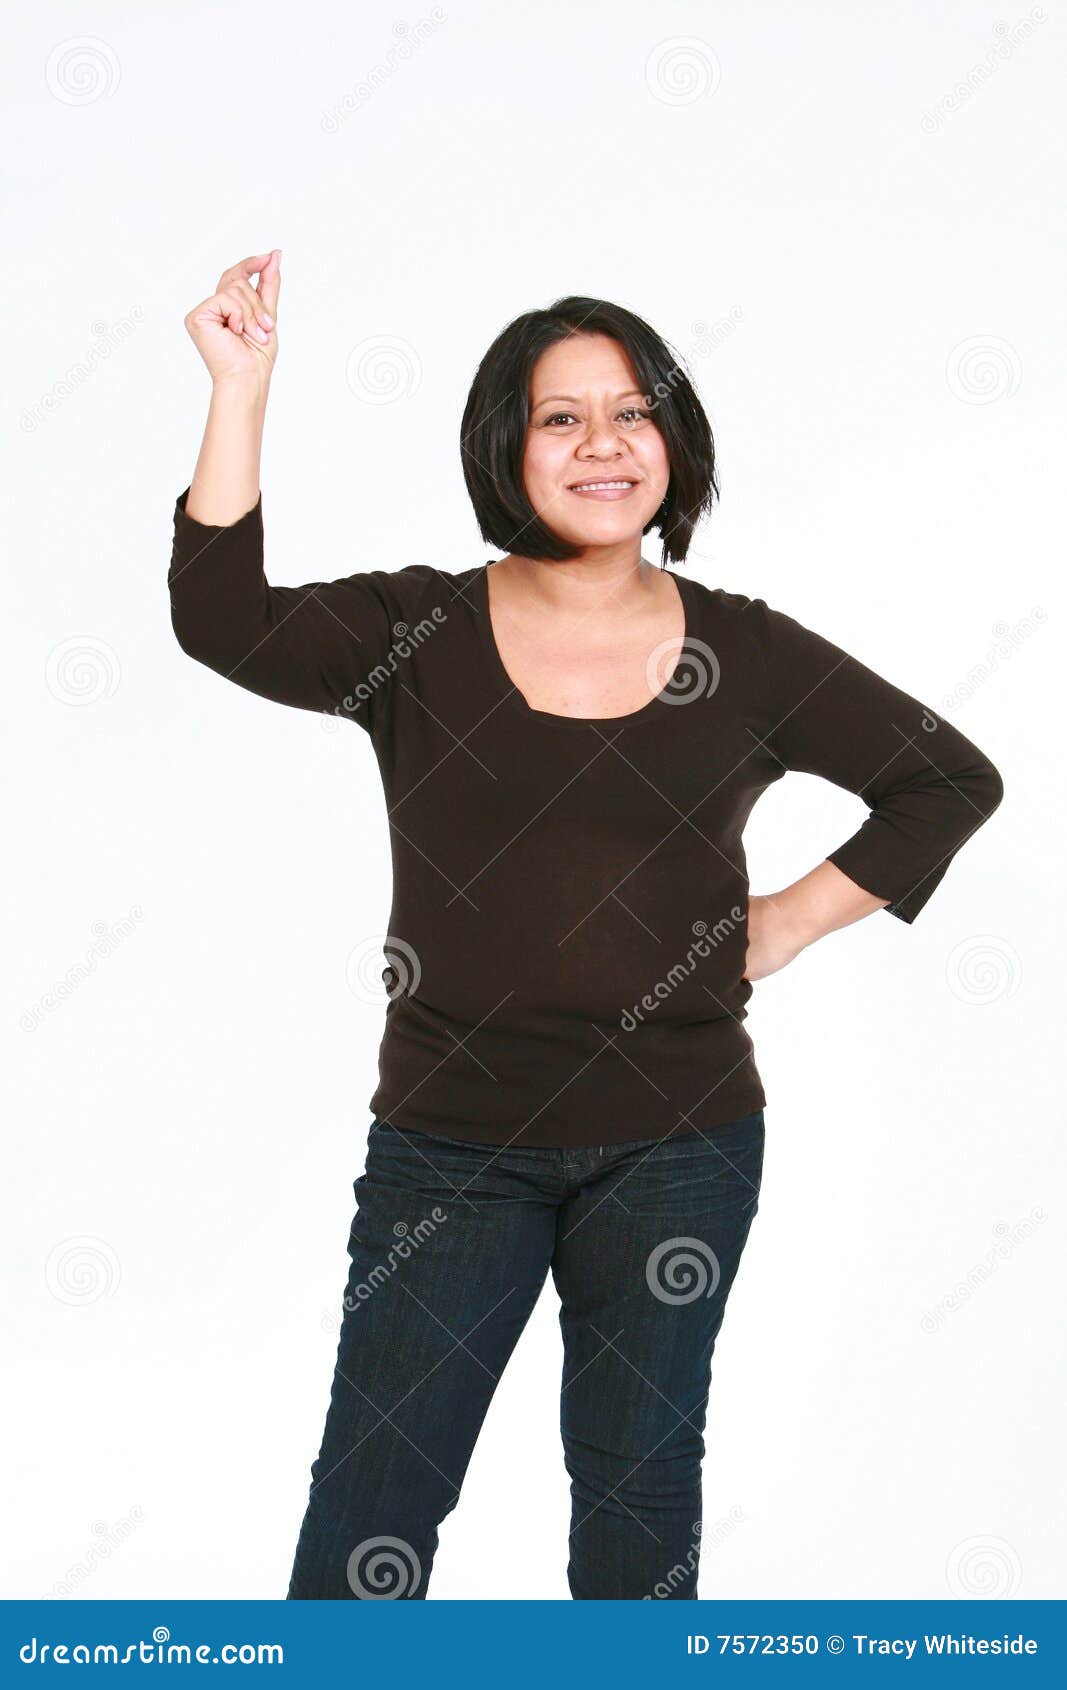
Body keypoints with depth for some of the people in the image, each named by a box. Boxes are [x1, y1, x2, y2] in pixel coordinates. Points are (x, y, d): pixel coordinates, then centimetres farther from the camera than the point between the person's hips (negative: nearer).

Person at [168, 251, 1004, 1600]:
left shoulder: (747, 655, 1)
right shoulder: (417, 632, 0)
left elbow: (953, 779, 10)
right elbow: (225, 622, -17)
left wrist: (792, 921, 1)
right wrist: (240, 385, -20)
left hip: (675, 1145, 1)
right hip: (451, 1137, 0)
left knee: (638, 1473, 14)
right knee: (374, 1481, 4)